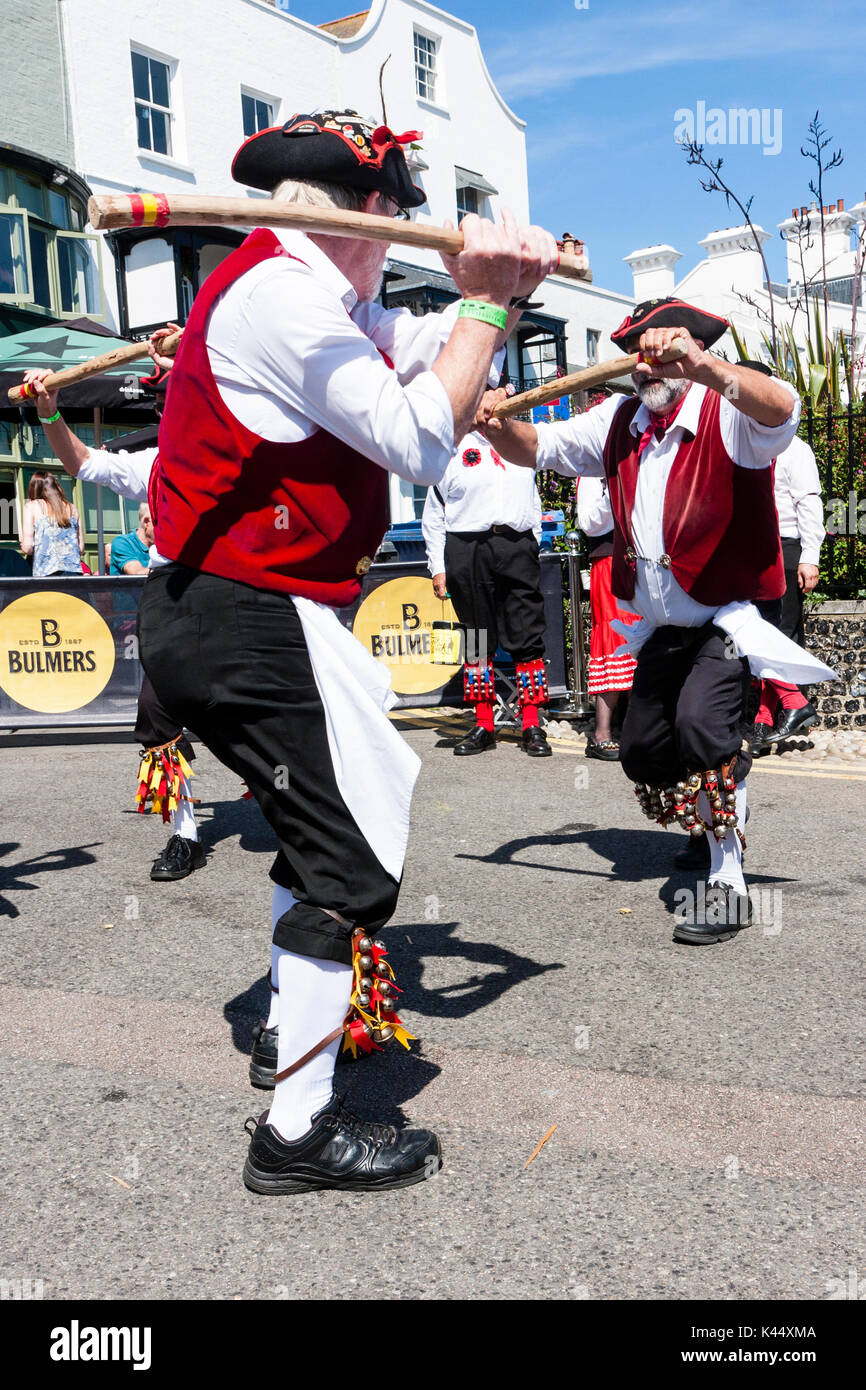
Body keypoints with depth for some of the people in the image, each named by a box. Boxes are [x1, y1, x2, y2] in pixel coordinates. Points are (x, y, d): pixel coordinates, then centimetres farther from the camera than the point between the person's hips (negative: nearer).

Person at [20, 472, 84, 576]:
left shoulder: (31, 506, 8)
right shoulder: (71, 508, 17)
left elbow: (27, 547, 0)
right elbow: (81, 548, 14)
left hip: (46, 575, -3)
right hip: (74, 571, 3)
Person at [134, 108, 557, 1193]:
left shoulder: (316, 292, 16)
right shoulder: (279, 292, -16)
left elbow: (437, 351, 19)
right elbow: (420, 443, -18)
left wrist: (499, 280, 0)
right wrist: (486, 299, -8)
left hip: (257, 613, 11)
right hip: (244, 626, -11)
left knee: (367, 791, 24)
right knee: (356, 856, -6)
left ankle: (311, 1008, 39)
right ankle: (298, 1134, 6)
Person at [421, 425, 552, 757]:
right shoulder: (452, 449, 8)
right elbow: (433, 515, 7)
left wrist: (533, 547, 15)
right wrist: (437, 567, 1)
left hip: (518, 546, 2)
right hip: (467, 551, -2)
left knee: (527, 638, -4)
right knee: (477, 641, 3)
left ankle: (532, 727, 2)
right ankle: (483, 726, 12)